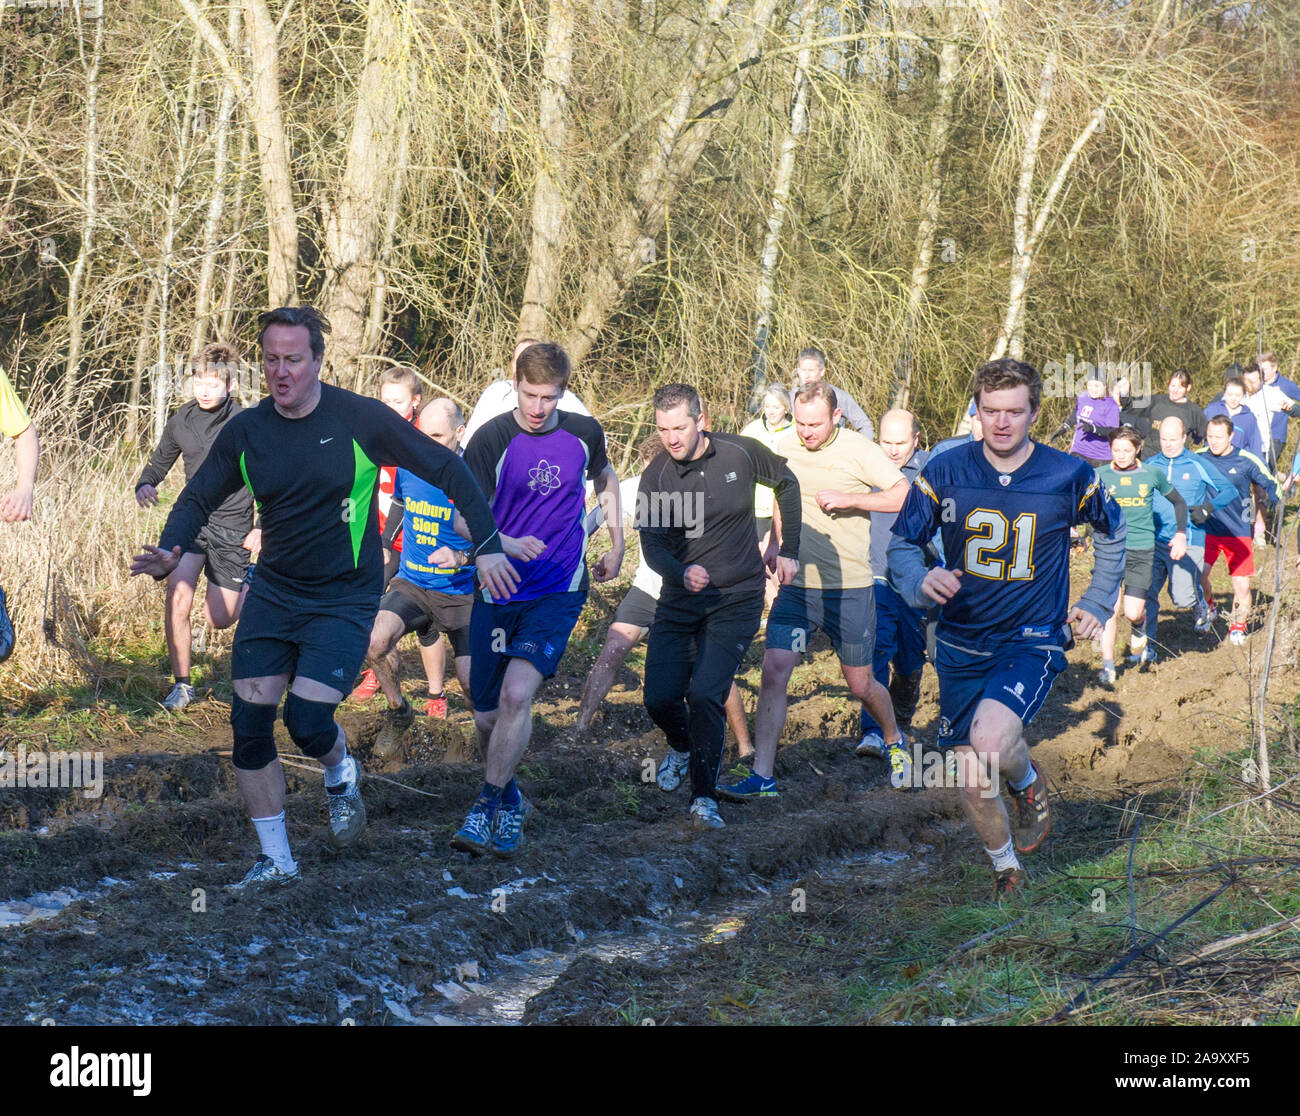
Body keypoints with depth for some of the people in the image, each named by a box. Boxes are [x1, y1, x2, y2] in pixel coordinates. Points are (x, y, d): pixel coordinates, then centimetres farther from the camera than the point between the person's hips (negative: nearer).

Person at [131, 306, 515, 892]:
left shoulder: (360, 419, -12)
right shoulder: (244, 432, -2)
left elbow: (446, 469, -5)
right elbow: (198, 498, 9)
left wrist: (487, 546, -9)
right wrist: (168, 553, -11)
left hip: (343, 598, -4)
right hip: (272, 594, 4)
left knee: (307, 719, -17)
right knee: (249, 725, -2)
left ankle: (341, 774, 21)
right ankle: (275, 859, 15)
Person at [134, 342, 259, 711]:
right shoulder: (181, 421, 0)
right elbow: (158, 464, 15)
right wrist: (144, 485, -7)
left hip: (232, 527, -3)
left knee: (218, 619, 1)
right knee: (178, 593, -21)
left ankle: (251, 584, 37)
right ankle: (182, 684, -7)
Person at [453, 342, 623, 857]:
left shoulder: (584, 433, 1)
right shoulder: (492, 439, -8)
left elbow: (605, 478, 24)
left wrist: (616, 545, 24)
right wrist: (505, 544, -27)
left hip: (559, 590, 0)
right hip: (498, 592, 0)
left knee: (517, 694, -21)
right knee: (487, 717, 4)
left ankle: (485, 807, -12)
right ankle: (509, 798, 31)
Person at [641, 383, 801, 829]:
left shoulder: (741, 453, -9)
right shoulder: (656, 478, -9)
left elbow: (786, 483, 11)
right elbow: (653, 546, -15)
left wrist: (788, 550, 10)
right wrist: (682, 573, -37)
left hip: (737, 599, -2)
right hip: (680, 599, 2)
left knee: (705, 695, -17)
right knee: (659, 698, -3)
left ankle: (705, 797, -5)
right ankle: (683, 747, 32)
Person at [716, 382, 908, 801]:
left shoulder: (858, 451, -10)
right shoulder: (786, 447, 5)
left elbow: (907, 496, -16)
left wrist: (848, 499, -23)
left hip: (849, 589, -3)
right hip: (797, 585, 3)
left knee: (860, 685, 9)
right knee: (773, 673, -11)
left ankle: (894, 742, 40)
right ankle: (762, 777, -7)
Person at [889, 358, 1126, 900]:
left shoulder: (1069, 476, -8)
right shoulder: (944, 472, -7)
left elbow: (1111, 531, 13)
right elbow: (902, 543, 1)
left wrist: (1097, 604, 8)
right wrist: (921, 580, -20)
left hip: (1034, 641, -3)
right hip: (961, 645, 3)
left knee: (991, 738, -30)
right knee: (972, 780, 6)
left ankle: (1029, 786, 6)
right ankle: (1006, 871, 33)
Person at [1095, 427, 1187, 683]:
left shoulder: (1152, 475, 5)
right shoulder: (1101, 476, 3)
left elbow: (1178, 502, 18)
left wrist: (1181, 534, 10)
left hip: (1142, 550, 0)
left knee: (1133, 612, -8)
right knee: (1111, 607, -11)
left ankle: (1138, 629, 30)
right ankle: (1107, 666, -2)